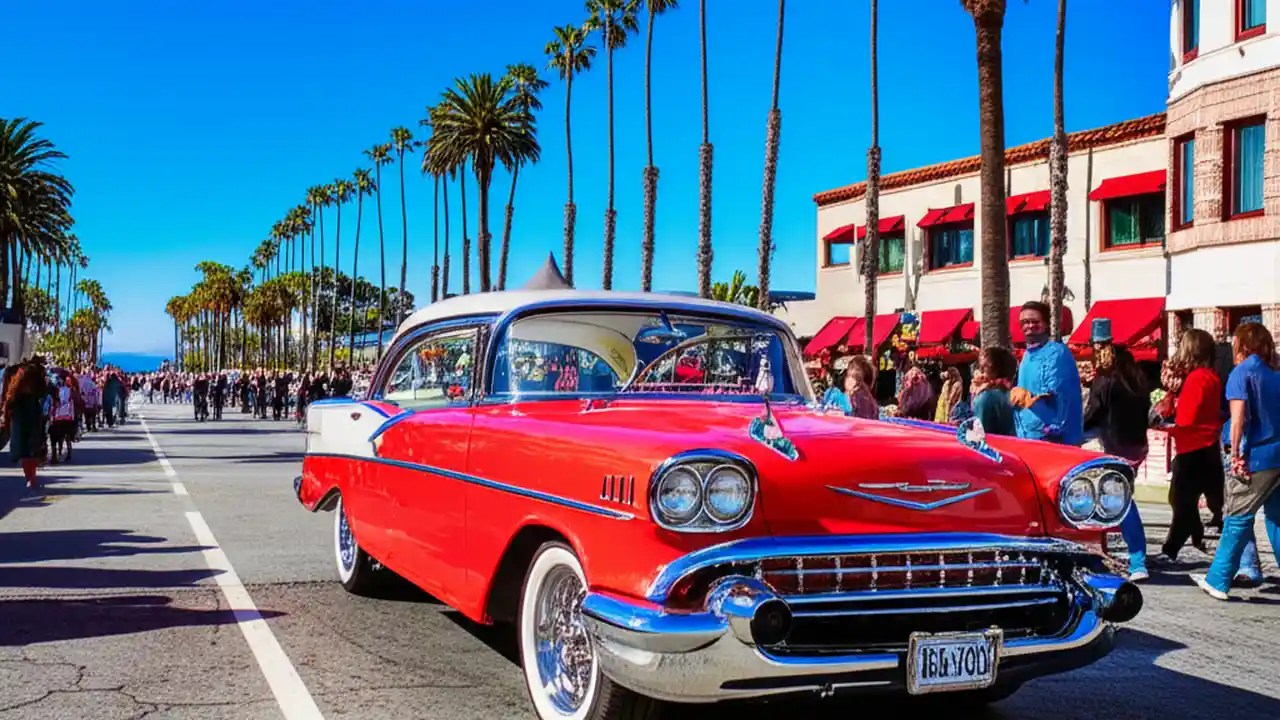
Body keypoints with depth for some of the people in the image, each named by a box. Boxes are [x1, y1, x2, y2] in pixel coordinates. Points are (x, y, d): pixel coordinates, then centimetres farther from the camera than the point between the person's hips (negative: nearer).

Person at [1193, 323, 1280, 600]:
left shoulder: (1242, 372, -6)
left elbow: (1238, 417, -15)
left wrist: (1236, 455, -11)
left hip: (1257, 458, -6)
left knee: (1237, 519, 0)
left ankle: (1217, 581, 4)